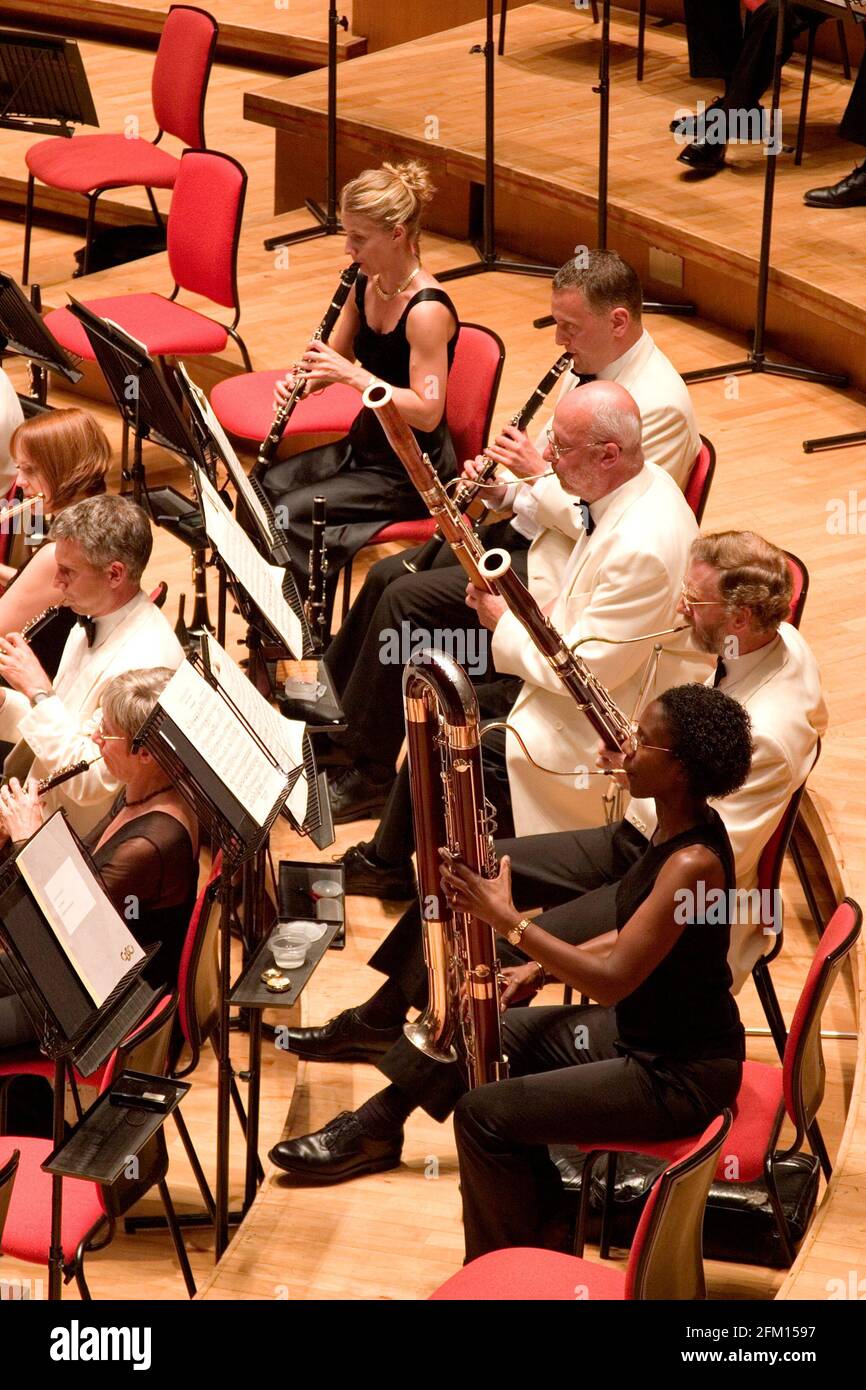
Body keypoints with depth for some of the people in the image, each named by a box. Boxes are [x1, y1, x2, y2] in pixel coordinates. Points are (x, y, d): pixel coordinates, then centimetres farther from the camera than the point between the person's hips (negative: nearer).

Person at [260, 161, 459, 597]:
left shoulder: (427, 310, -24)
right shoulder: (366, 286, 1)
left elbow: (427, 413, -27)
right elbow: (336, 356, 15)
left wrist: (353, 374, -30)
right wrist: (304, 380, -7)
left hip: (413, 471, -9)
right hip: (364, 445, 9)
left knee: (294, 512, -19)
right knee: (262, 488, -3)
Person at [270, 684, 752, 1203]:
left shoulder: (693, 863, -27)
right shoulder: (676, 828, 3)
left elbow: (613, 980, -30)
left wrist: (506, 919, -26)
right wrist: (540, 965, 5)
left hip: (682, 1076, -10)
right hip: (636, 1033, 10)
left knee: (485, 1113, -16)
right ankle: (375, 1128, 31)